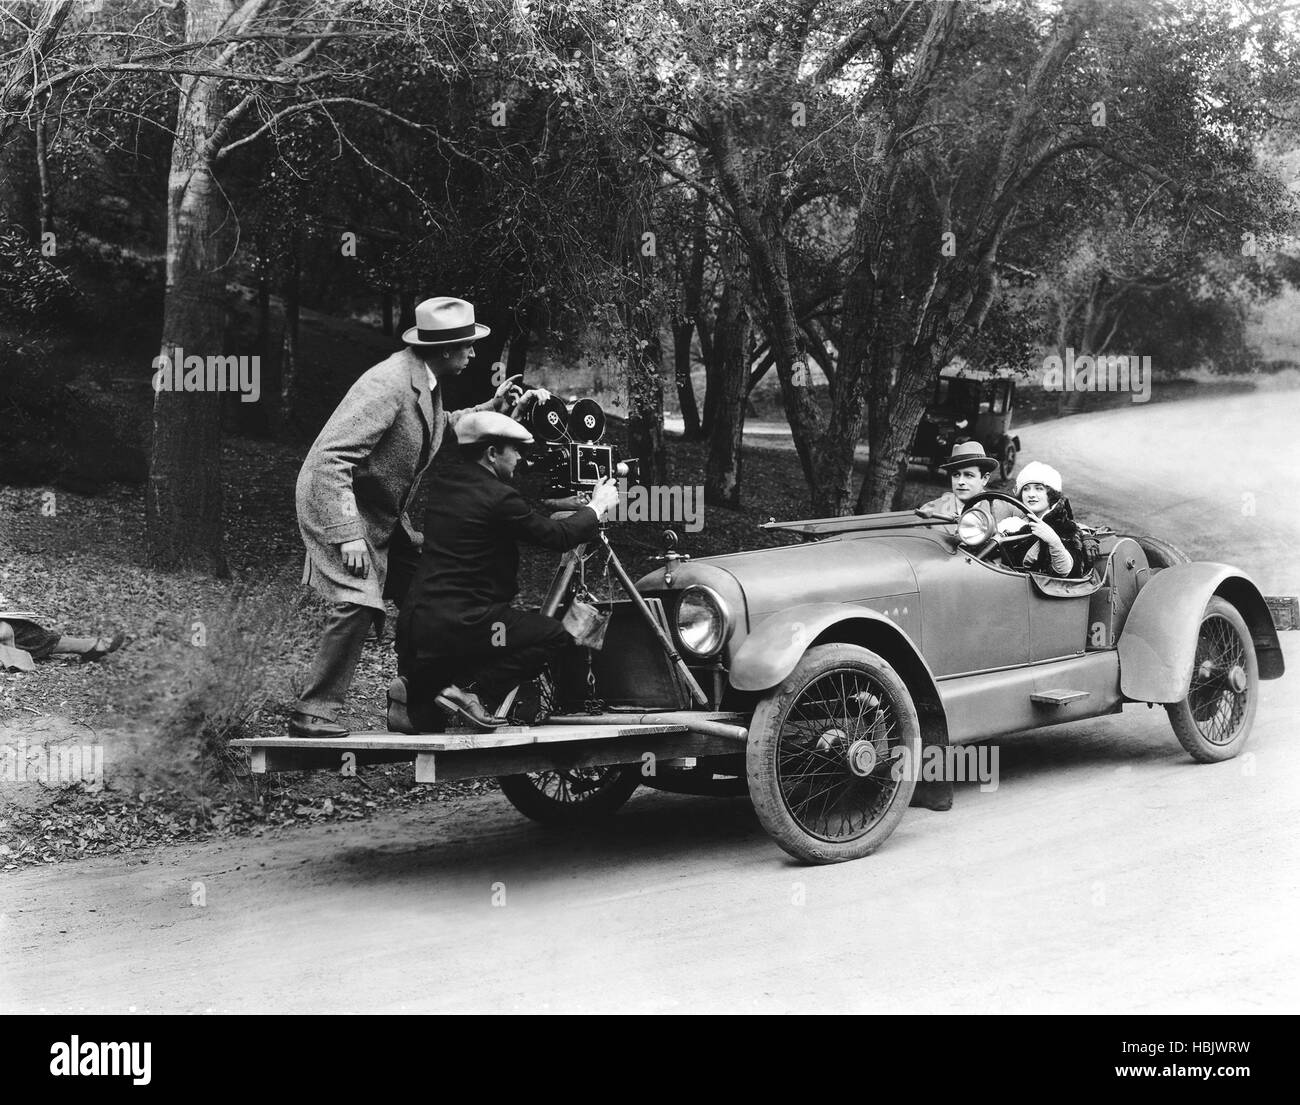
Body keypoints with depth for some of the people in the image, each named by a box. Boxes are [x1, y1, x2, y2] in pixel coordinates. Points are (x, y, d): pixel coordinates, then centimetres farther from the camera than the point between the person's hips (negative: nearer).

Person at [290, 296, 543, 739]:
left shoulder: (425, 382, 3)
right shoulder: (387, 384, -27)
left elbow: (439, 427, 25)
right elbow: (331, 459, -31)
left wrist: (492, 408, 10)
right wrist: (349, 536, -34)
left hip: (383, 513, 10)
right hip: (337, 503, -10)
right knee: (358, 603, -23)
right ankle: (313, 712, -16)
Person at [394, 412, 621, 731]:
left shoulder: (443, 484, 12)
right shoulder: (497, 497, -12)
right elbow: (557, 536, -6)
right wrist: (597, 507, 10)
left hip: (414, 623, 9)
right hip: (459, 625, -9)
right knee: (556, 636, -1)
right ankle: (468, 690, -9)